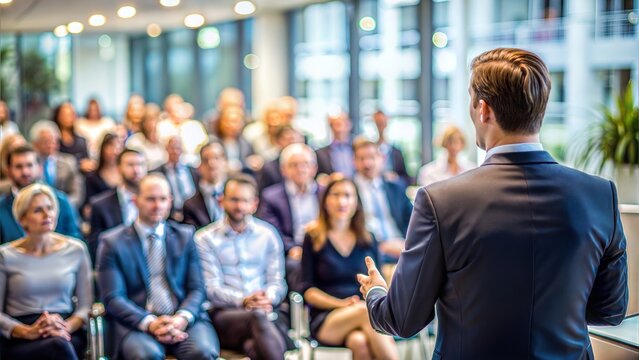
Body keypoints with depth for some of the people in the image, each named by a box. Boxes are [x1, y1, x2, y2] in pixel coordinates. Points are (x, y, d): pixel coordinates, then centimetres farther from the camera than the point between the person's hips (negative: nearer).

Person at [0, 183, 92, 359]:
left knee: (60, 343, -35)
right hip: (19, 341, -2)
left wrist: (67, 326, -13)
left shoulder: (76, 250, 11)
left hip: (68, 337, 2)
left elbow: (86, 304, 9)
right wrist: (28, 332, -15)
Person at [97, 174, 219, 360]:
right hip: (137, 323, -2)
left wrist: (182, 318, -11)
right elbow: (113, 297, -1)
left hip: (183, 320, 2)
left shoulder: (185, 236, 16)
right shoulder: (112, 242, 7)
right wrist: (150, 323, -17)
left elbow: (196, 288, 11)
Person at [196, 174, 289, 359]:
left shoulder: (268, 234, 17)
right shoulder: (205, 238, 8)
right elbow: (211, 289, -1)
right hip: (225, 313, -2)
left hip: (266, 310, 2)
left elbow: (277, 282, 12)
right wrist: (243, 301, -19)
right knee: (258, 318, -38)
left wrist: (267, 298, -12)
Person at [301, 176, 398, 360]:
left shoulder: (368, 240, 17)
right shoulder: (314, 239, 9)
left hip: (365, 313, 2)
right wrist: (342, 304, -12)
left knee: (360, 341, -36)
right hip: (325, 321, -2)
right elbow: (308, 291, 4)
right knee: (367, 312, -36)